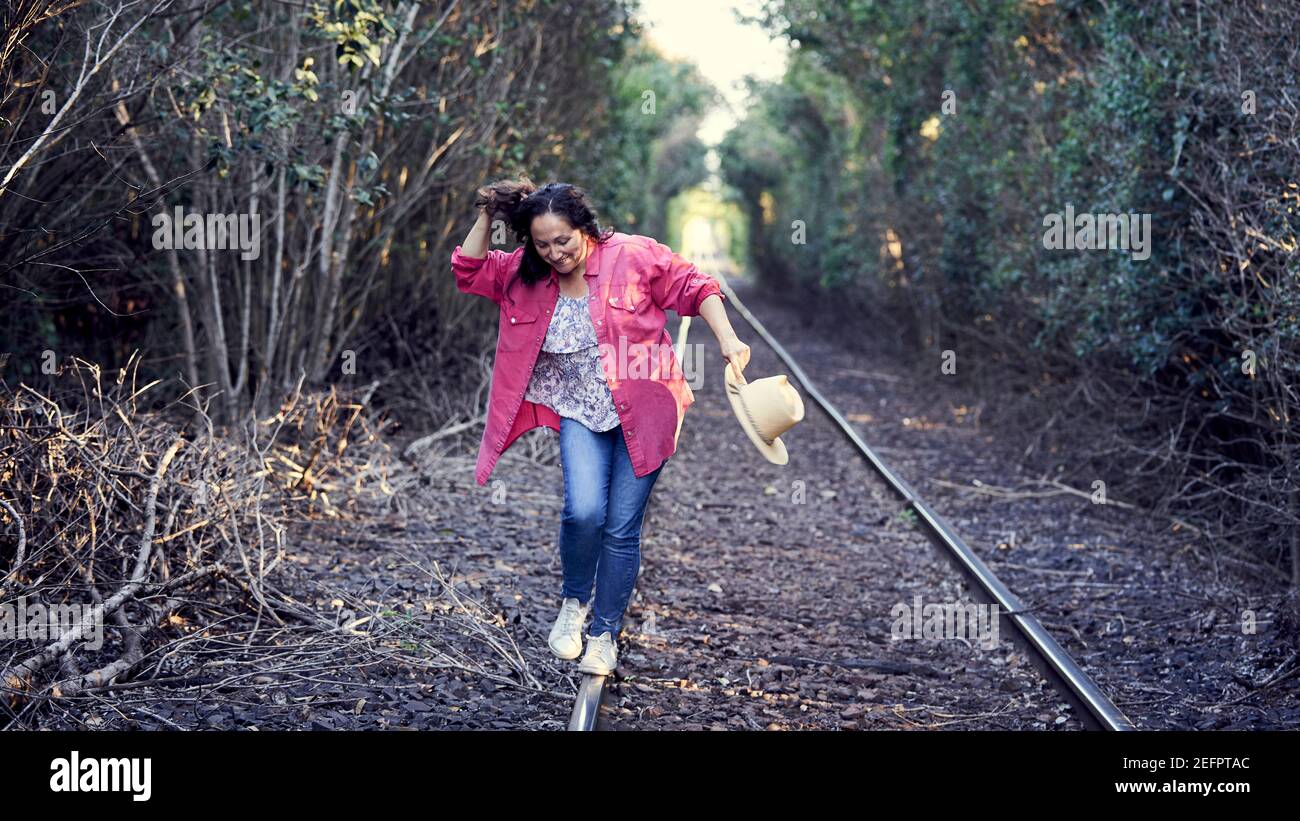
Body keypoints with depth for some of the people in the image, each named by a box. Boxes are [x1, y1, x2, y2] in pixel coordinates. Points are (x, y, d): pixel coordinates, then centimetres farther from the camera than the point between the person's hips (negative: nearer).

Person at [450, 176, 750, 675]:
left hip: (641, 415, -2)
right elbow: (469, 272, 4)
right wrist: (486, 218, -8)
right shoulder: (524, 275, 0)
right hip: (579, 414, 2)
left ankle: (605, 635, 16)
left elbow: (692, 288, -5)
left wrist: (728, 340, -15)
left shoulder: (634, 256, -10)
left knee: (622, 529, 0)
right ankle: (574, 602, 7)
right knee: (584, 511, -21)